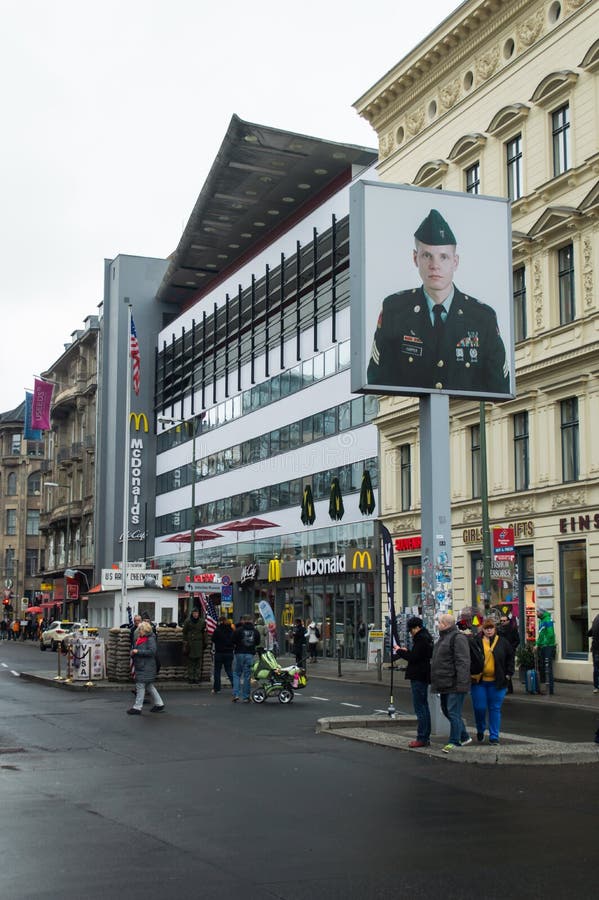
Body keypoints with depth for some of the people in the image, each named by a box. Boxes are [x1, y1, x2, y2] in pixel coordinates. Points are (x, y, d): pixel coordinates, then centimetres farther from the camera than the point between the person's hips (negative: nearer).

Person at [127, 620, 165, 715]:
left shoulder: (150, 639, -13)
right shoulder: (140, 639, 15)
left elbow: (152, 651, -23)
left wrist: (138, 651, -22)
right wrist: (133, 653, 4)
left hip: (146, 667, -10)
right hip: (140, 666, 10)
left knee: (140, 686, -9)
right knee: (149, 686, 14)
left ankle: (137, 707, -6)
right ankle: (159, 704, 22)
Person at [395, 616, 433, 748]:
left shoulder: (421, 639, -16)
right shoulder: (426, 637, 16)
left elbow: (414, 657, -19)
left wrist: (400, 652, -8)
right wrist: (406, 651, 14)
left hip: (418, 677, -11)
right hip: (423, 676, 11)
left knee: (420, 708, -8)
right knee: (424, 706, 14)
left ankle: (422, 738, -7)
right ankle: (426, 737, 19)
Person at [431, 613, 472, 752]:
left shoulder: (458, 638, -15)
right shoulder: (443, 637, 18)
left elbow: (462, 662, -21)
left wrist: (461, 683, -25)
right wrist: (435, 681, 25)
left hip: (454, 684, -11)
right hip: (445, 684, 11)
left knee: (453, 712, -6)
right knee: (446, 710, 16)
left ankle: (454, 741, 1)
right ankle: (464, 737, 27)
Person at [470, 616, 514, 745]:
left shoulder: (503, 642, 4)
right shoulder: (475, 641, 0)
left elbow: (510, 658, 13)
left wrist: (508, 674, 6)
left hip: (496, 682, 1)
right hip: (478, 681, -1)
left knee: (495, 709, 4)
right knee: (479, 708, -1)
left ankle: (494, 736, 12)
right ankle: (480, 730, 25)